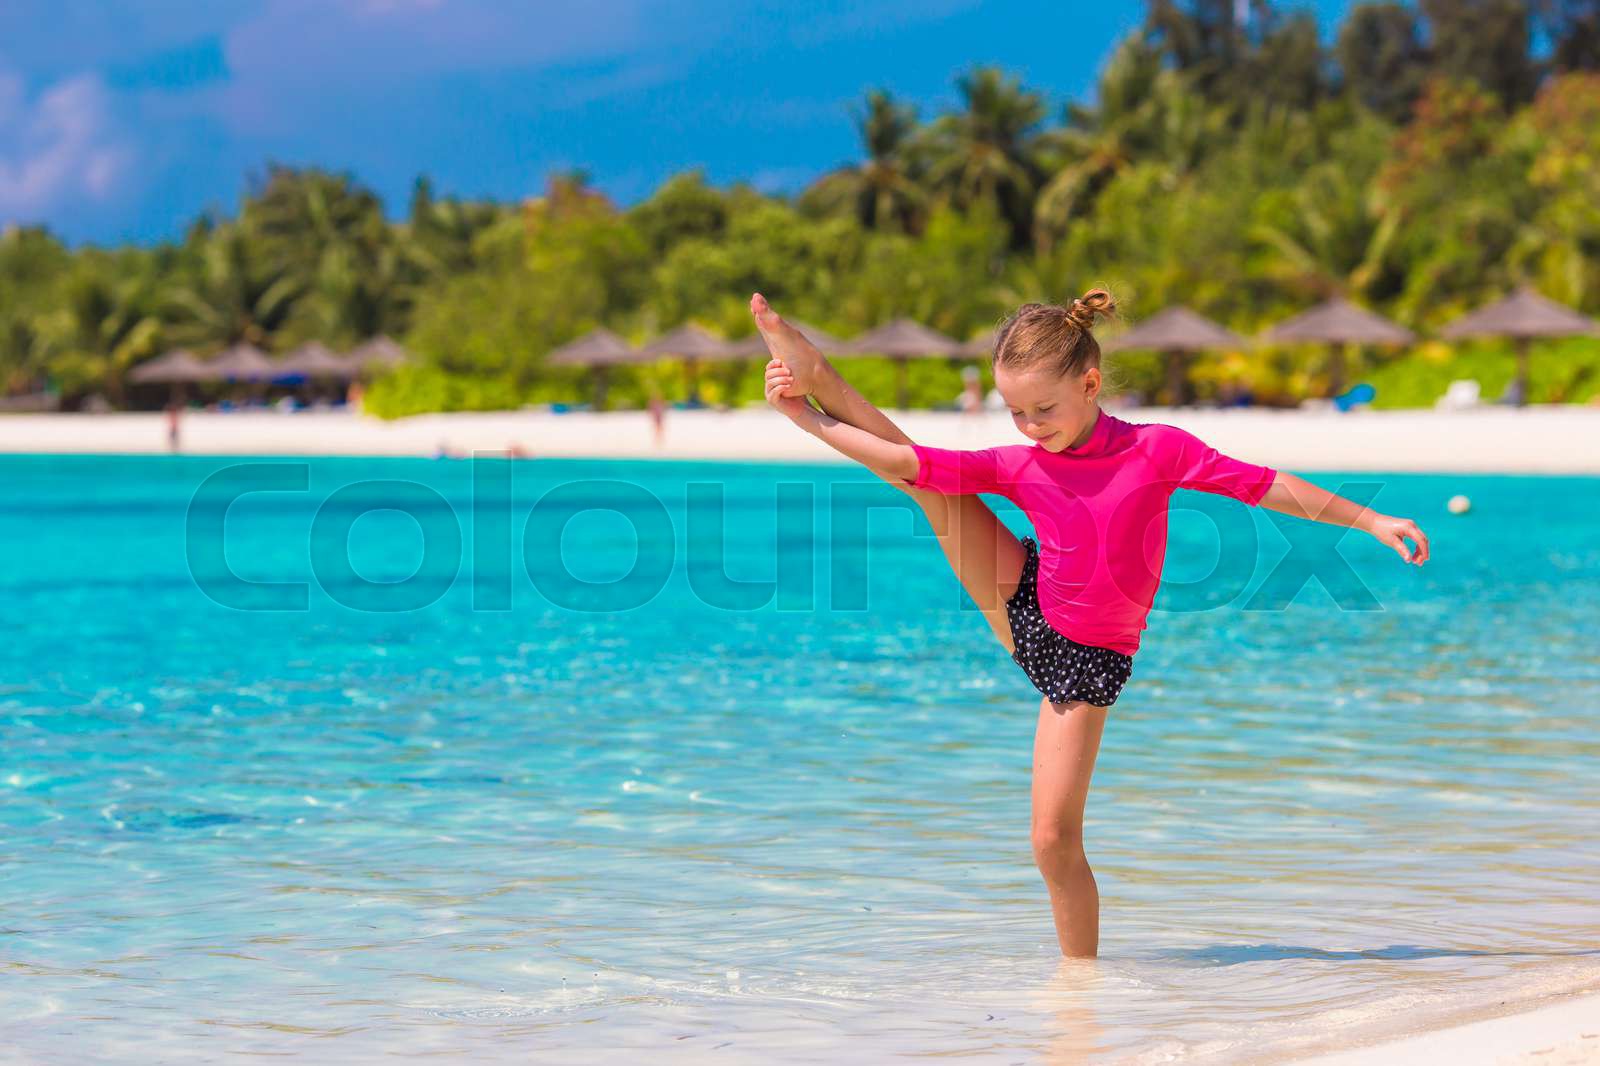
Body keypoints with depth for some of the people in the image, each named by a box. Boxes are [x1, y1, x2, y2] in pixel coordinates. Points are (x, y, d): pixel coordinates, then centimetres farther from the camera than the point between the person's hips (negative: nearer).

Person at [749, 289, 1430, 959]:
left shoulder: (1157, 449, -13)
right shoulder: (1019, 466, -5)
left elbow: (1264, 486, -8)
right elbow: (909, 461, -8)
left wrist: (1369, 521, -5)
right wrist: (806, 418, -14)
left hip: (1086, 658, -3)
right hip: (1023, 608, 3)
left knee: (1055, 838, -8)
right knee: (929, 482, -3)